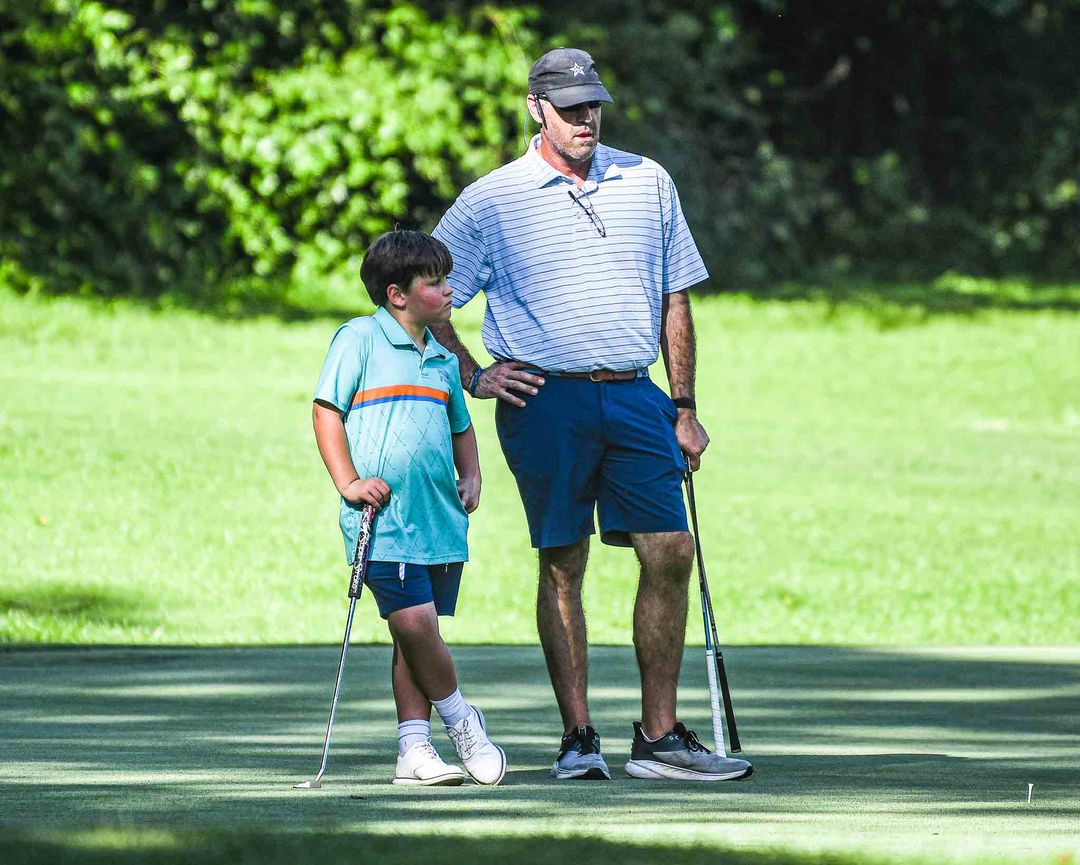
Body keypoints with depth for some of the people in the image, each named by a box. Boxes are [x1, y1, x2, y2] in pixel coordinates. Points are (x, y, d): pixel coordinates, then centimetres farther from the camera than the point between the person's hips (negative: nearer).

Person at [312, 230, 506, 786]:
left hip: (441, 519, 6)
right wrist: (348, 482, -12)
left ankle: (414, 749, 9)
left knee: (417, 635, 7)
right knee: (415, 623, -15)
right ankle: (459, 719, 4)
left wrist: (470, 475, 13)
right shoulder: (360, 339, -2)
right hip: (385, 517, -6)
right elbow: (326, 411, -4)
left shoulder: (442, 359, 17)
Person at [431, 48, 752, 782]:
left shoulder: (648, 183, 10)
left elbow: (674, 298, 15)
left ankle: (660, 737, 2)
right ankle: (578, 737, 4)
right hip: (546, 399, -3)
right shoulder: (491, 201, 1)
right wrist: (473, 376, 0)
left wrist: (684, 409, 12)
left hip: (635, 397, 3)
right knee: (563, 564, -2)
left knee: (670, 552, -4)